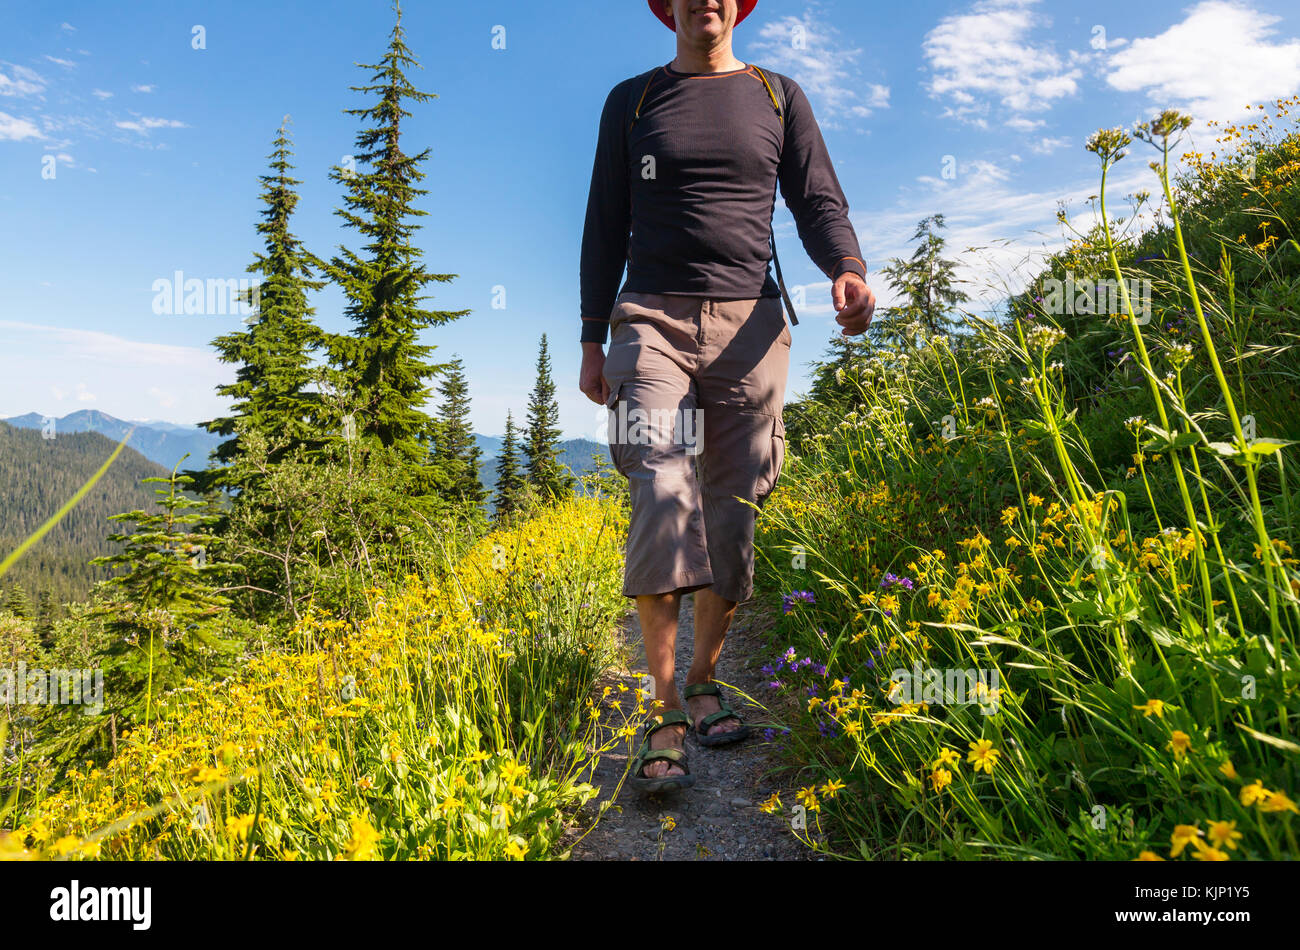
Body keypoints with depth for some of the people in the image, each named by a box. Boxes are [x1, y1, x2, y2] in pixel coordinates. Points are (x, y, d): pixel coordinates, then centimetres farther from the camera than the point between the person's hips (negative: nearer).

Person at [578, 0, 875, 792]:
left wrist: (849, 270, -13)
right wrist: (592, 339, 8)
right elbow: (605, 227, 14)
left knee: (733, 514, 0)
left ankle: (705, 683, 16)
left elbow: (819, 202, 10)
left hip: (750, 323, 2)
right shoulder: (631, 101, 16)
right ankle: (665, 714, -11)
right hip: (652, 319, -1)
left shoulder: (779, 96, 17)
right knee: (663, 503, -18)